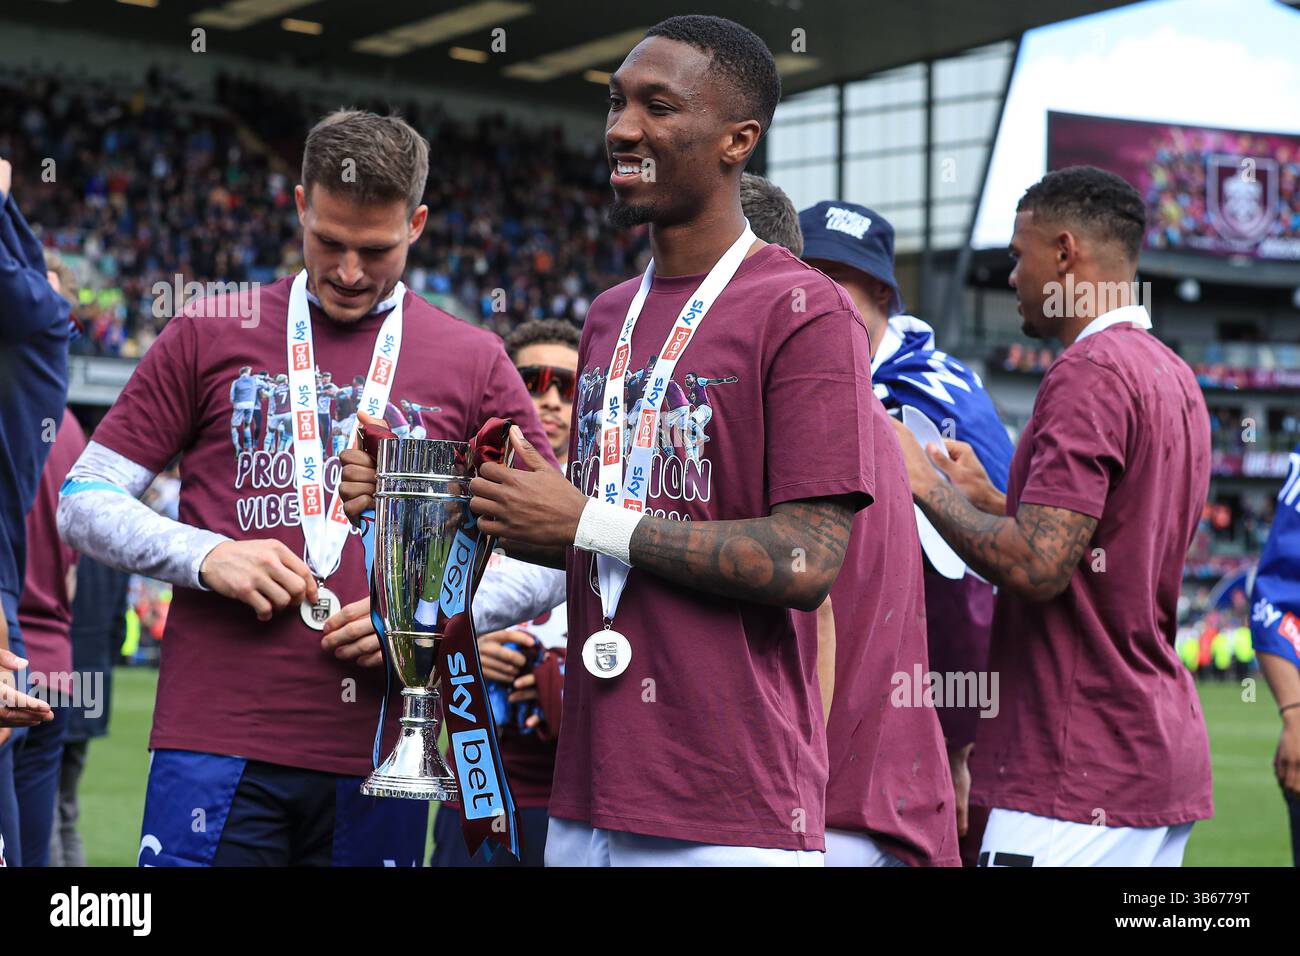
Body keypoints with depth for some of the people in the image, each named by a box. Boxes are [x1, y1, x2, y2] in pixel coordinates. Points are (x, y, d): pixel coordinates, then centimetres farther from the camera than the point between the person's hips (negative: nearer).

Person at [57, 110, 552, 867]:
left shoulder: (475, 363, 9)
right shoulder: (211, 334, 9)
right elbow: (86, 505, 9)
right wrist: (204, 556, -8)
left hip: (378, 758, 1)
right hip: (215, 742, -1)